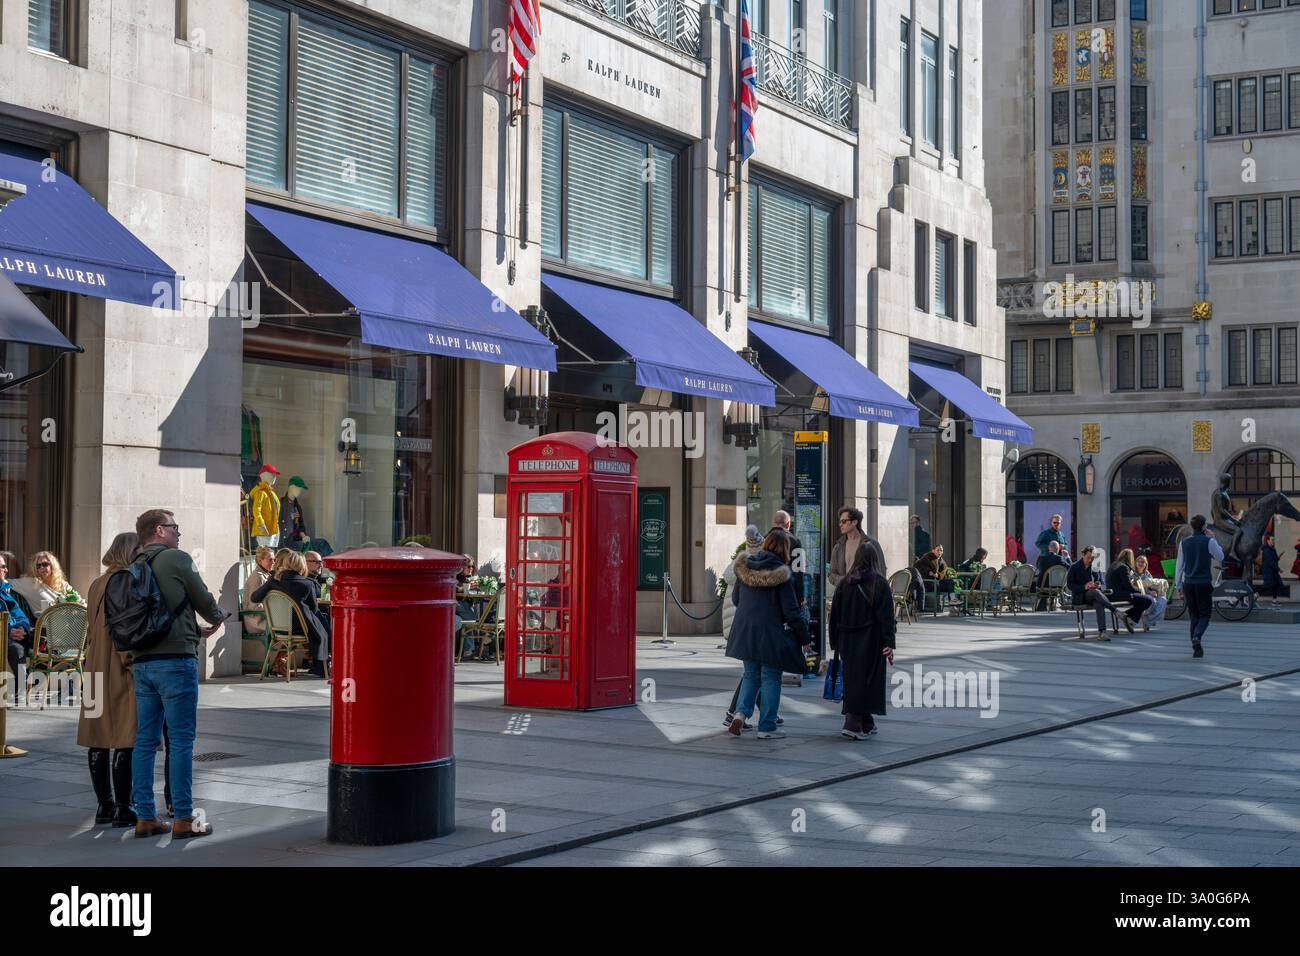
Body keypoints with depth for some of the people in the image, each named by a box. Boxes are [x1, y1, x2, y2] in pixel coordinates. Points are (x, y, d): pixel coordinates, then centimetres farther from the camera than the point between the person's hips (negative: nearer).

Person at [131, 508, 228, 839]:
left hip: (142, 661, 7)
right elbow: (204, 601, 0)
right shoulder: (177, 559, -6)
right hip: (175, 660, -7)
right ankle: (183, 819, -2)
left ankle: (144, 817, 13)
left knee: (145, 740, 9)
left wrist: (198, 630, 28)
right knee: (181, 740, -3)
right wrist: (219, 618, 23)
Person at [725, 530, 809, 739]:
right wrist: (803, 636, -2)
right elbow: (790, 610, -12)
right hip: (770, 634, -5)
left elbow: (735, 599, 13)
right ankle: (766, 727, 8)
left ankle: (741, 712, -4)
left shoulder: (744, 568, 3)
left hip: (745, 633, 5)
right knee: (771, 679, 6)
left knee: (751, 675, 17)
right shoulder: (781, 575, -13)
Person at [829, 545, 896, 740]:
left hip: (848, 642, 4)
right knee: (865, 679, -3)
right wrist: (889, 644, -10)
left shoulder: (844, 583, 5)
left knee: (852, 678, 12)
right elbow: (886, 616, -11)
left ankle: (866, 724, 20)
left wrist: (836, 643, 15)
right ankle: (853, 723, -15)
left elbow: (835, 615, 8)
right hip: (870, 641, -4)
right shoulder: (879, 584, -7)